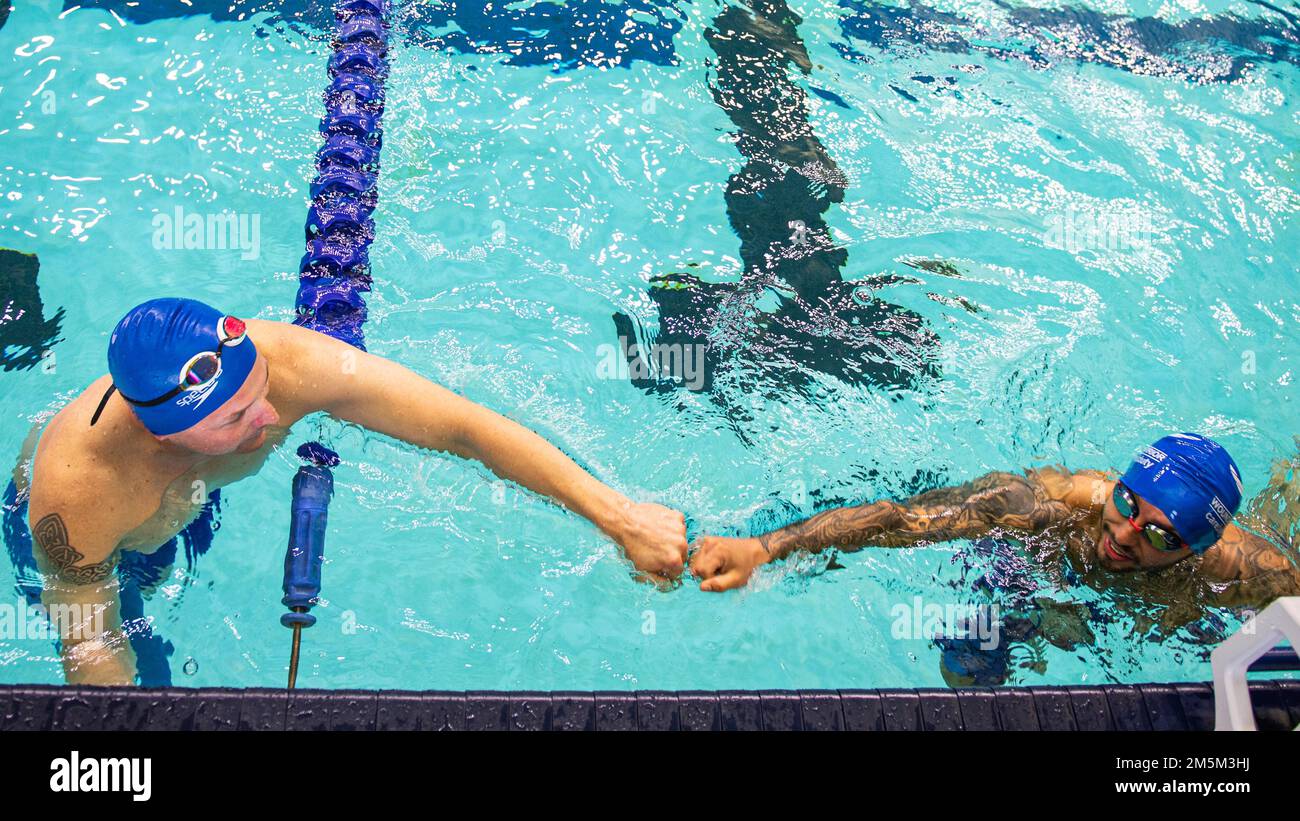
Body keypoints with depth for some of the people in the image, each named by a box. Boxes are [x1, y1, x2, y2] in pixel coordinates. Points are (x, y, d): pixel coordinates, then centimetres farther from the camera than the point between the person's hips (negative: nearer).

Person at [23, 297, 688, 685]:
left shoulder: (286, 362, -43)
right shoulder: (77, 490, -45)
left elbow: (465, 427, -42)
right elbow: (90, 649, -29)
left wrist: (619, 518, -45)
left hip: (203, 501, 3)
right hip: (109, 545, -2)